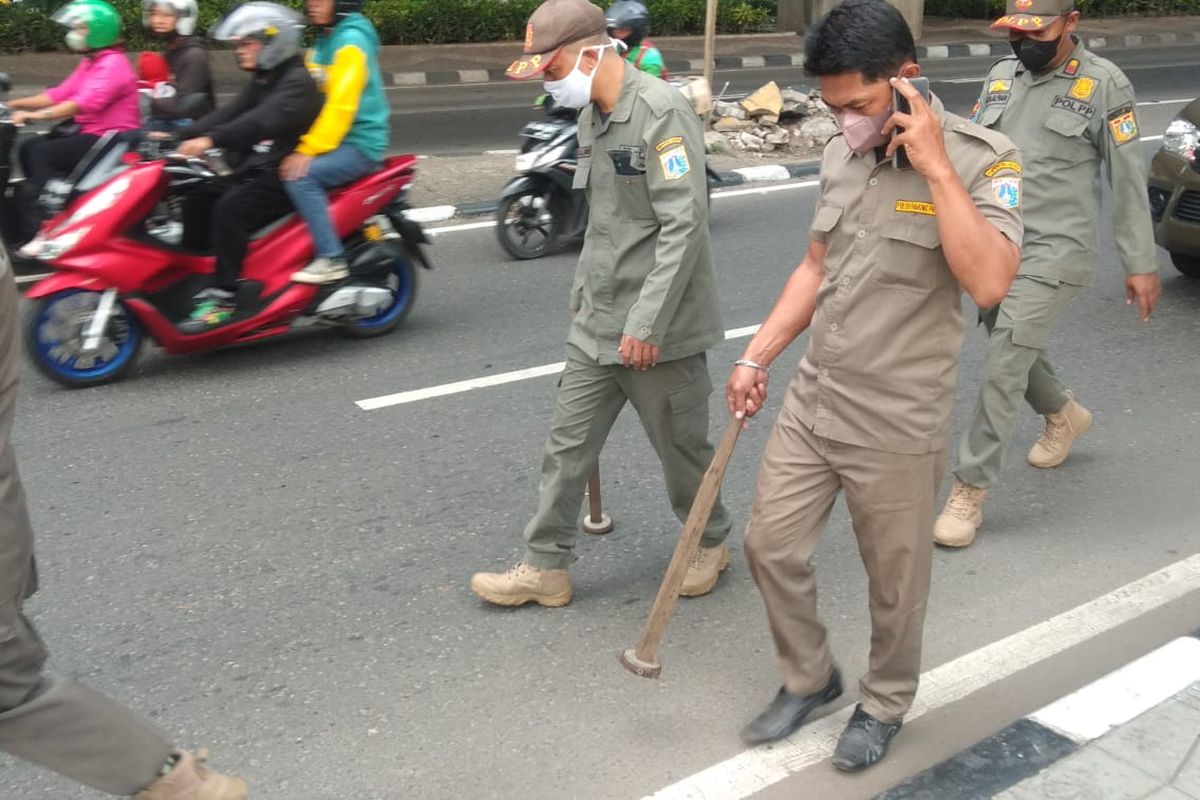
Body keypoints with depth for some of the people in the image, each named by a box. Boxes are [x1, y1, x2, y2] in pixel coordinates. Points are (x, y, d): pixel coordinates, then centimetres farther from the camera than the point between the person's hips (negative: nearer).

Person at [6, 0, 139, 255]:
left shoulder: (113, 64, -15)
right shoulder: (90, 62, 18)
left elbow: (87, 101, -28)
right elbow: (60, 93, 17)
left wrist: (39, 115, -34)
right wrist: (15, 103, 9)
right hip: (90, 133, 10)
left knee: (42, 153, -20)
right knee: (28, 148, -1)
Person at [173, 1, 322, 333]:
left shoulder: (298, 82, -13)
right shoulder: (261, 81, 17)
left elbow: (264, 120, -30)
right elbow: (228, 115, 9)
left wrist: (211, 140, -41)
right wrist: (178, 137, -4)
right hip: (256, 171, 9)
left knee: (230, 209, -28)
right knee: (197, 200, -4)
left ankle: (223, 299, -25)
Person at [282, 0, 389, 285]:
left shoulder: (351, 40, -14)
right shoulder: (323, 42, 15)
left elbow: (341, 105, -23)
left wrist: (309, 150, -27)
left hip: (360, 144, -10)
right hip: (337, 141, 10)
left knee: (300, 176, -28)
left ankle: (331, 259, -24)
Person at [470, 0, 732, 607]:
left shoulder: (661, 112, -17)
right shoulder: (591, 116, 10)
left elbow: (684, 223, -23)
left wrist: (647, 322, -24)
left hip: (659, 328, -8)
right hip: (597, 323, 8)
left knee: (681, 448, 9)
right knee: (567, 444, 9)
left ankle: (711, 542, 33)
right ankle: (545, 567, 20)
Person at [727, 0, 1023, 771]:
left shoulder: (982, 158, -15)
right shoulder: (843, 153, 4)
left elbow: (989, 283, -30)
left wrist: (934, 165, -28)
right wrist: (757, 357, 10)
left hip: (899, 424, -5)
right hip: (811, 400, 6)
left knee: (895, 580, 11)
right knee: (771, 545, 12)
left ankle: (885, 705, 37)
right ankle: (809, 676, 37)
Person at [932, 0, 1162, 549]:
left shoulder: (1104, 85, -7)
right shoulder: (1000, 77, 7)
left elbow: (1128, 180, -4)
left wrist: (1141, 264, -3)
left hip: (1054, 252, -6)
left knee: (1003, 367, -10)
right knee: (1016, 352, 20)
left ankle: (970, 489, -2)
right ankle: (1064, 414, 51)